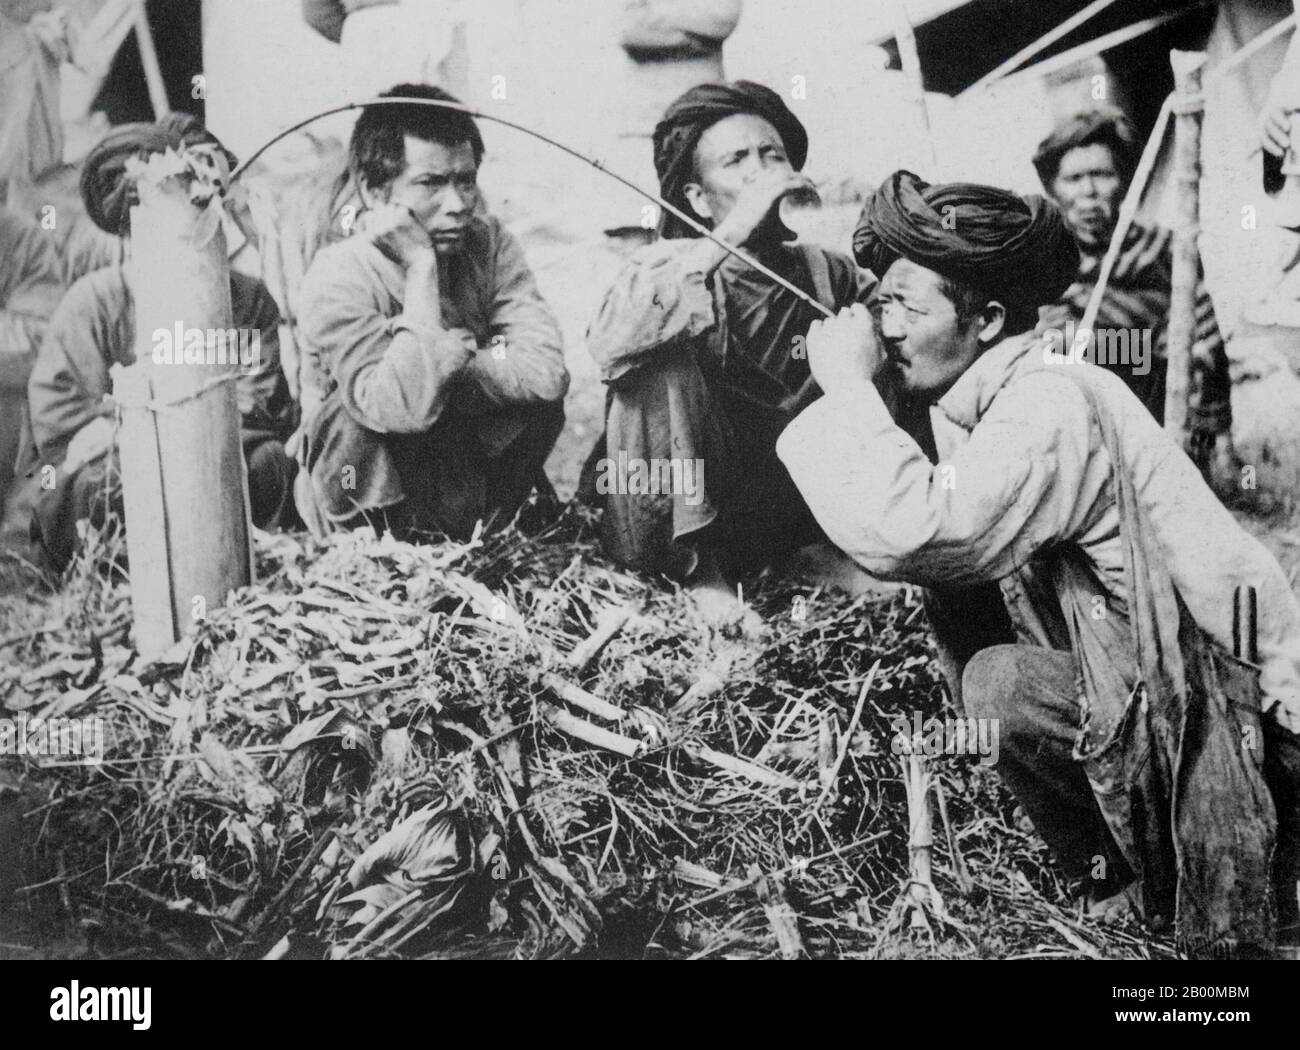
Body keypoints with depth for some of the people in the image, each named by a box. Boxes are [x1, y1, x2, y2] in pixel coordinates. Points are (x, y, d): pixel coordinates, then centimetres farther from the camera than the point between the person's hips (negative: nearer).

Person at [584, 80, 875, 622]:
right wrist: (730, 235, -35)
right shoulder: (666, 268, -12)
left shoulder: (822, 276, 2)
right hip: (666, 528, -4)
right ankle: (697, 570, -18)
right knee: (662, 363, -29)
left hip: (774, 519, 4)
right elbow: (609, 345, -34)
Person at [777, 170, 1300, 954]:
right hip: (1167, 692, 9)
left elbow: (902, 534, -35)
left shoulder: (1053, 407, -23)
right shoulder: (999, 402, 5)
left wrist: (847, 382, -24)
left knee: (999, 683, -22)